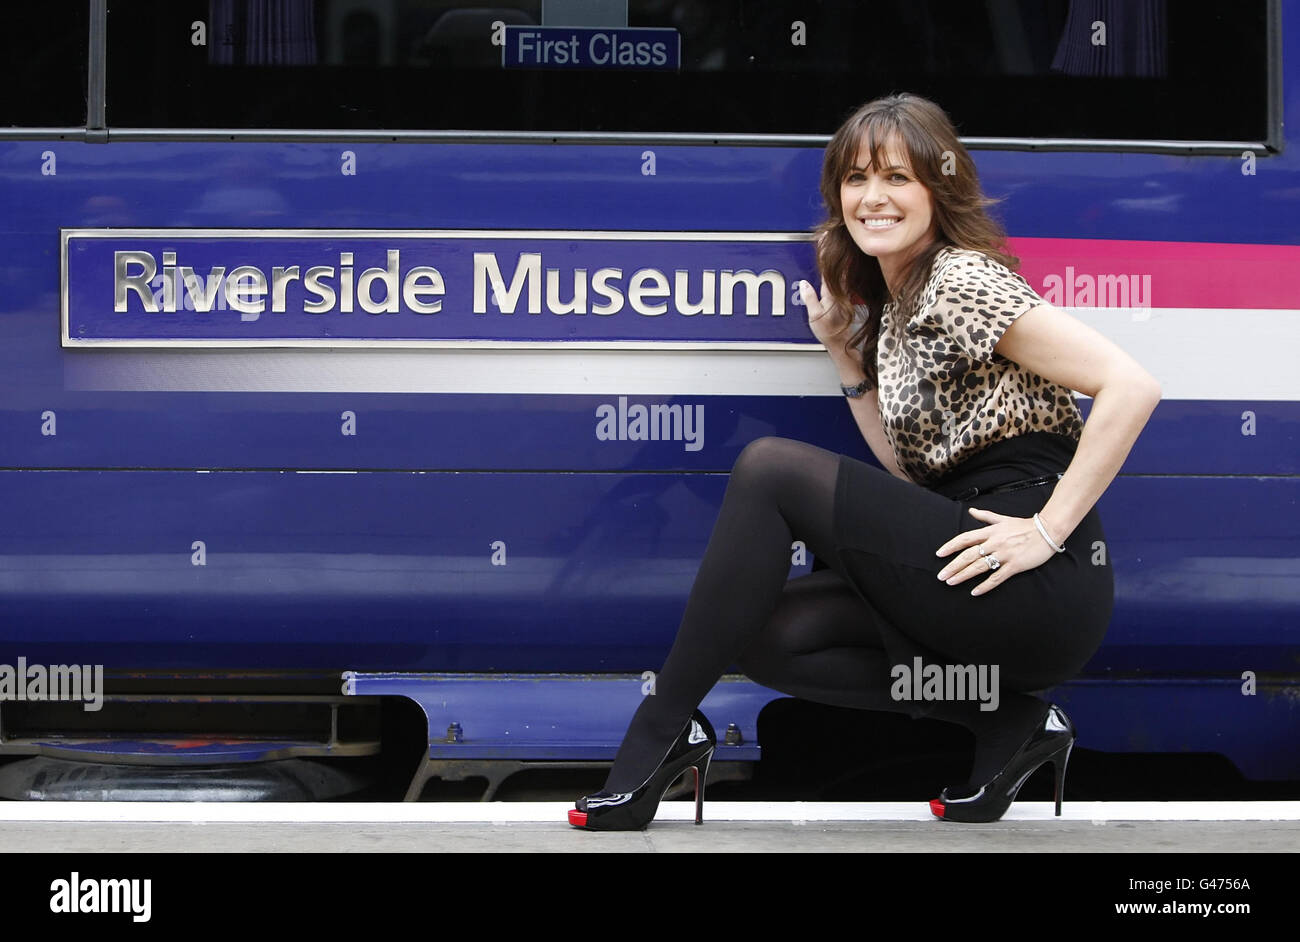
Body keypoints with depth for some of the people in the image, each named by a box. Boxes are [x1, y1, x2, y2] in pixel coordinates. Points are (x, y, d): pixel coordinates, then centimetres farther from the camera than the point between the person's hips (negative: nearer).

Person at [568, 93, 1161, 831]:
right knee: (769, 637, -3)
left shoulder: (964, 283, -10)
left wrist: (1048, 530, -19)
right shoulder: (891, 306, 18)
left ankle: (665, 728, -8)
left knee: (771, 469, -16)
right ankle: (1012, 723, 0)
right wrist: (846, 356, 11)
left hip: (1044, 584, -9)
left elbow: (1132, 386, -19)